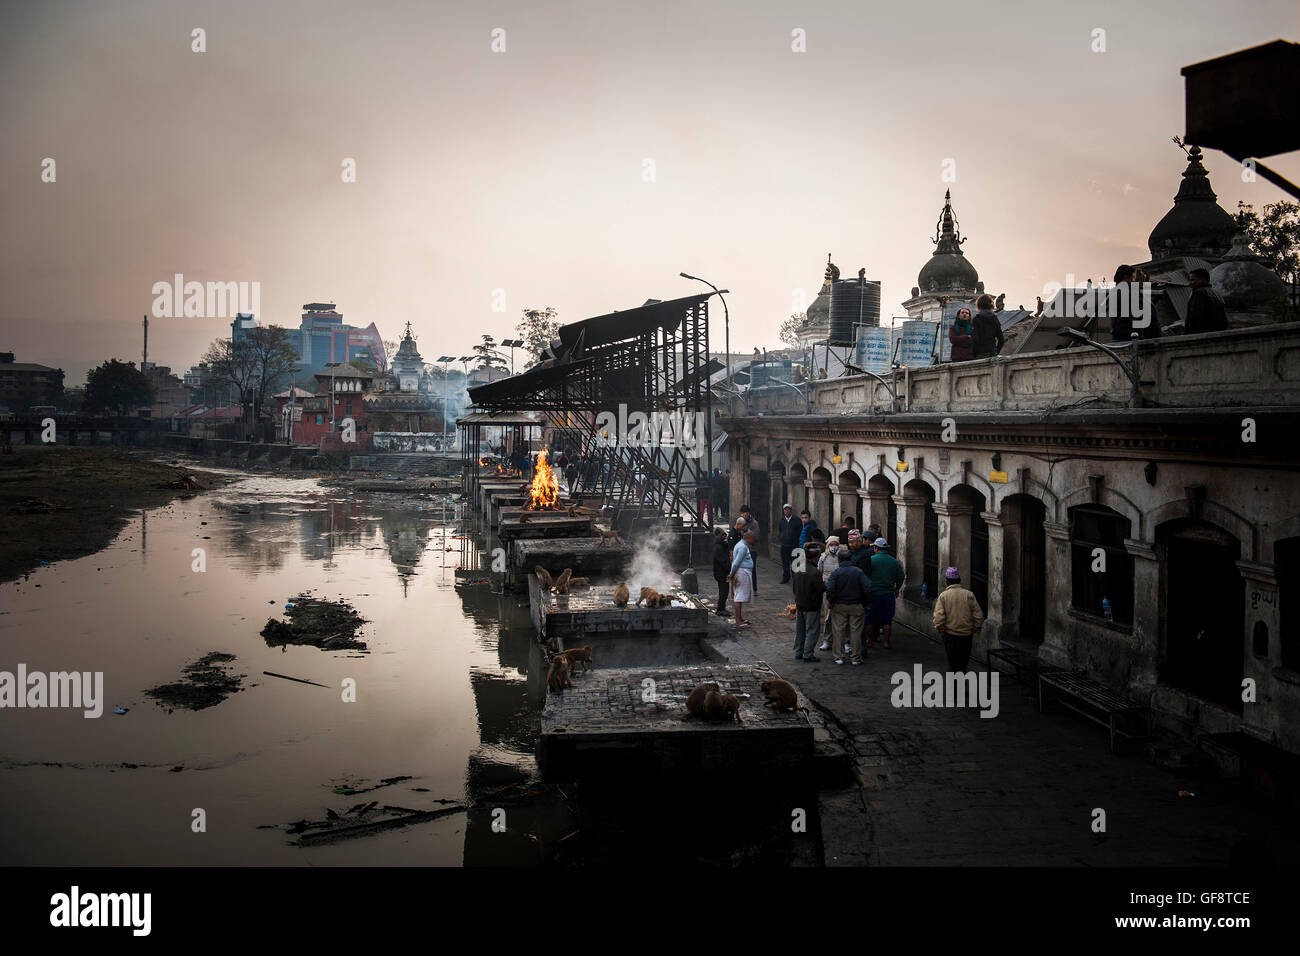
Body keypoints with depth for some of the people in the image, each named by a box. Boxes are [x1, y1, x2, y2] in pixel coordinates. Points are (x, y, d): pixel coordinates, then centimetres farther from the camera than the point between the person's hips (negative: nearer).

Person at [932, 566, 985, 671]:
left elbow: (938, 619, -15)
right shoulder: (969, 595, -3)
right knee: (963, 664, 17)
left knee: (953, 663, 6)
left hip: (950, 635, -2)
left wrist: (941, 632, -1)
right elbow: (979, 617, -3)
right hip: (967, 635, 2)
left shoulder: (943, 596, -9)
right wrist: (973, 630, 10)